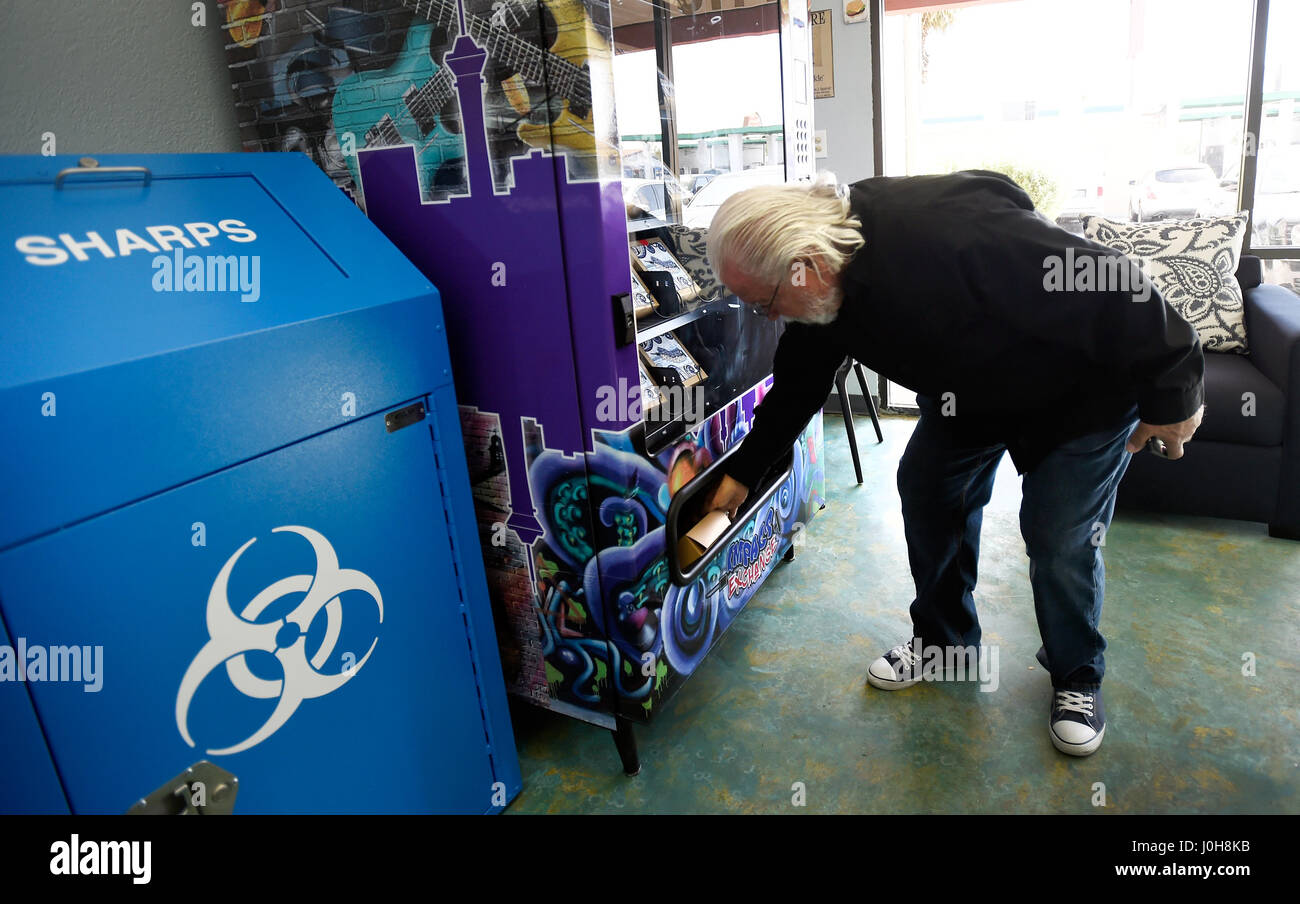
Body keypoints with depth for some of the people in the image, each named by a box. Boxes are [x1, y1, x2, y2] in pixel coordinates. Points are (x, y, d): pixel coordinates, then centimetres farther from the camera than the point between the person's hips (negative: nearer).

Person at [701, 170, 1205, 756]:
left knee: (1061, 543, -5)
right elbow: (796, 387, 0)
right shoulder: (821, 292, -17)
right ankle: (944, 639, 29)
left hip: (1084, 393, -7)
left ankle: (1077, 677, 22)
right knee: (925, 490, 7)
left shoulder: (953, 233, -43)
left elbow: (1110, 293, -35)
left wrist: (1170, 397, -23)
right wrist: (742, 472, 3)